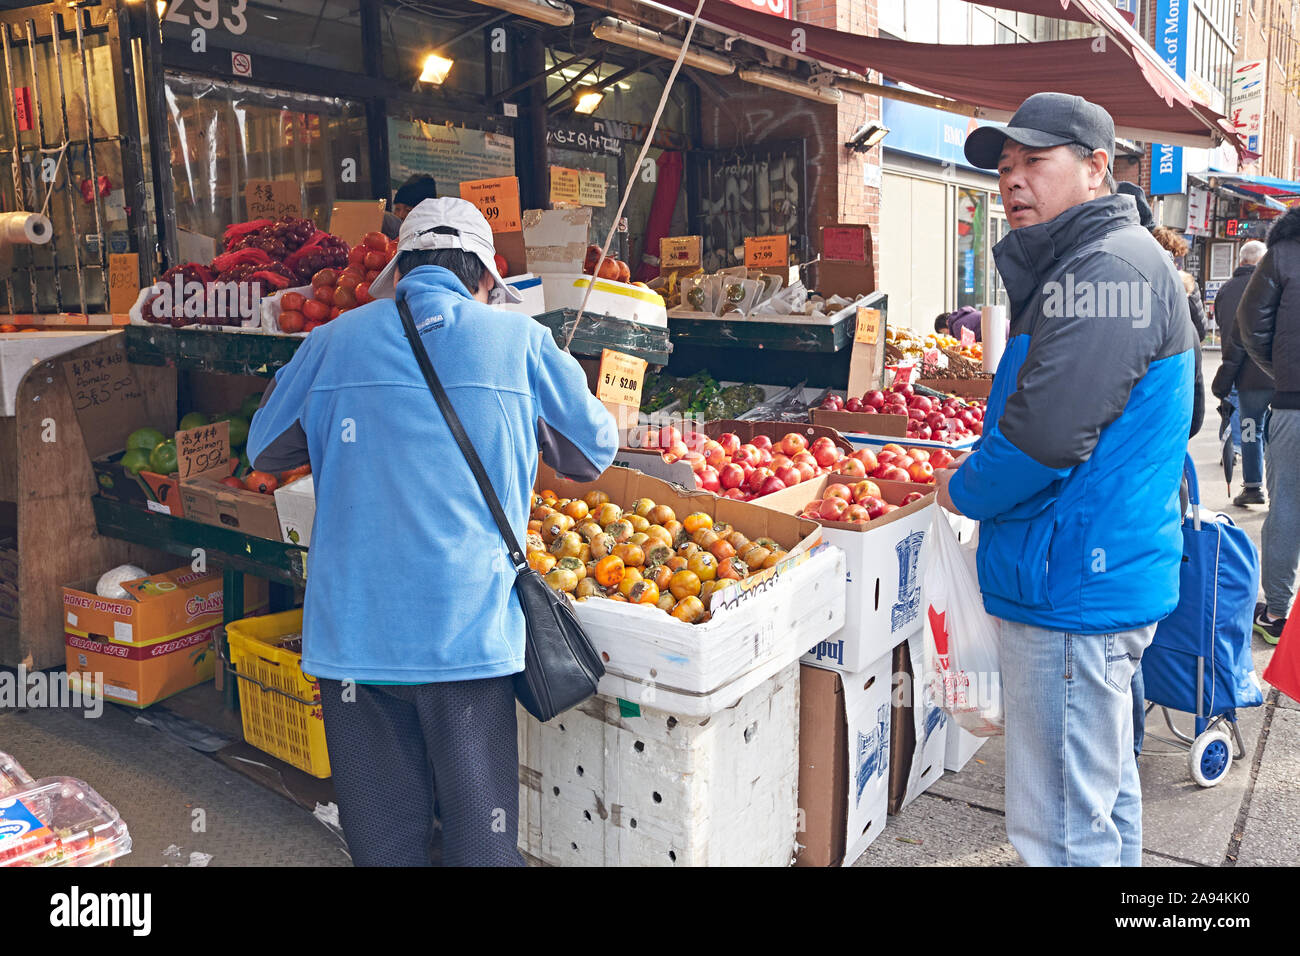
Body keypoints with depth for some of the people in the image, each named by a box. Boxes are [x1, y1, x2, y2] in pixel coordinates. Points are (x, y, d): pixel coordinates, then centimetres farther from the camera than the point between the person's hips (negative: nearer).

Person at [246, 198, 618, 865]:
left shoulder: (335, 340, 7)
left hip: (351, 628, 3)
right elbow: (594, 450, 14)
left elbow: (264, 449, 21)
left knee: (381, 838, 16)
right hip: (467, 628, -2)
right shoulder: (519, 339, 2)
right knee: (481, 836, 11)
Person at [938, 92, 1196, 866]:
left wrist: (962, 492, -7)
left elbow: (1046, 433, -25)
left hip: (1075, 588, -11)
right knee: (1106, 789, 25)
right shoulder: (1094, 262, 17)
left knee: (1064, 830, -1)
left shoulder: (1107, 268, -18)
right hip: (1109, 574, 11)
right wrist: (978, 481, 12)